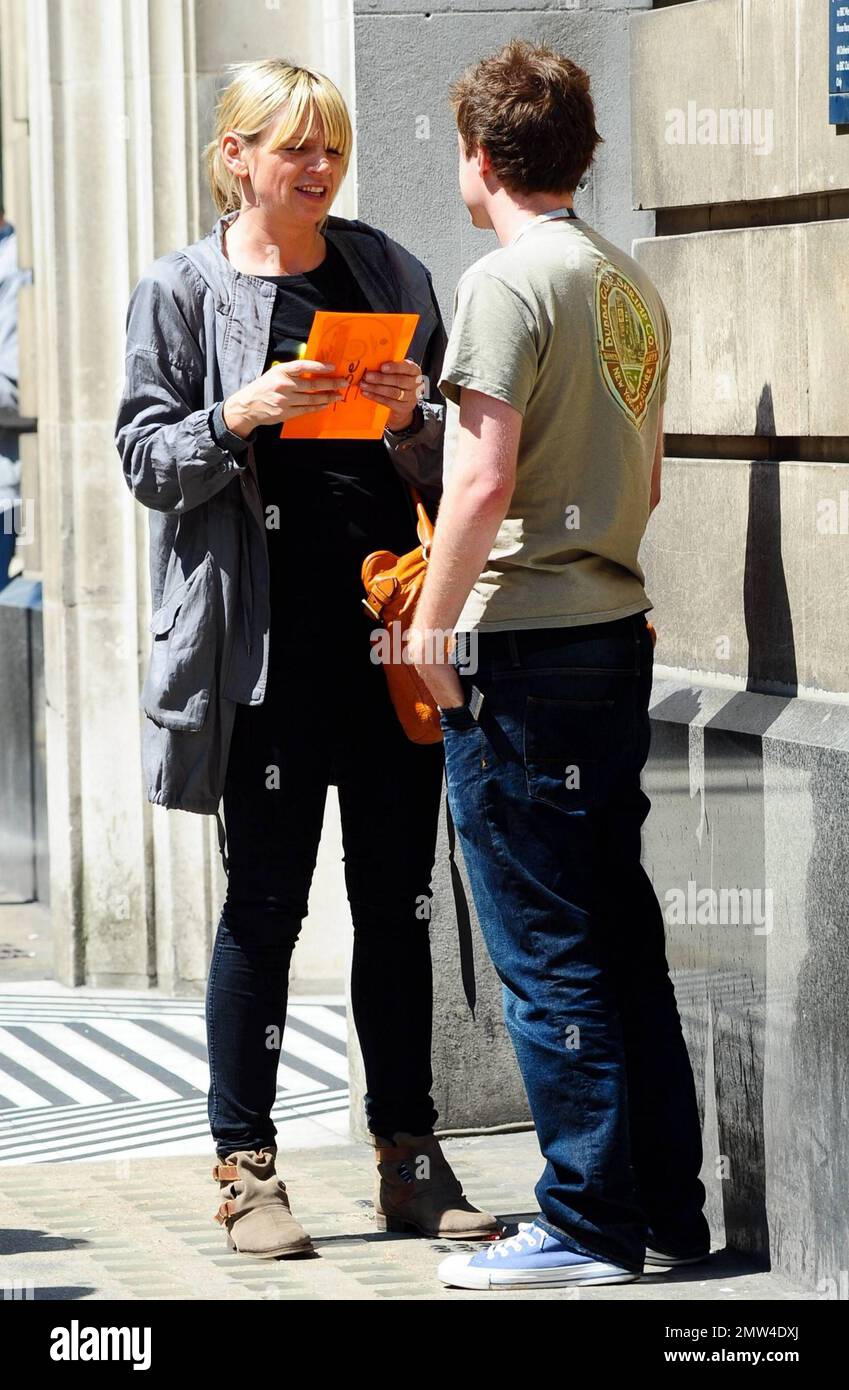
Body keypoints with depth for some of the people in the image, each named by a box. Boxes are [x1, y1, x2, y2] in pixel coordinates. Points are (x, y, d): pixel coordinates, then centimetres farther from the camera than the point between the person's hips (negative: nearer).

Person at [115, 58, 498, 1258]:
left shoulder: (389, 274, 12)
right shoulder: (183, 291, 3)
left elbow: (453, 460, 15)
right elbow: (148, 460, -1)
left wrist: (415, 418, -7)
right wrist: (241, 417, -18)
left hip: (391, 625, 3)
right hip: (266, 643, -3)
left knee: (398, 898, 7)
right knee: (266, 899, 0)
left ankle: (408, 1158, 15)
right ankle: (246, 1167, 8)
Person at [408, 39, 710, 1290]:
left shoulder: (507, 281, -12)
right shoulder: (634, 288, 12)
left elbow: (483, 480, -18)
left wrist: (433, 626, -9)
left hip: (520, 643, -8)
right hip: (618, 631, 8)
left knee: (546, 953, -2)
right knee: (621, 934, 13)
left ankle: (591, 1226, 1)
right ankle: (670, 1207, 17)